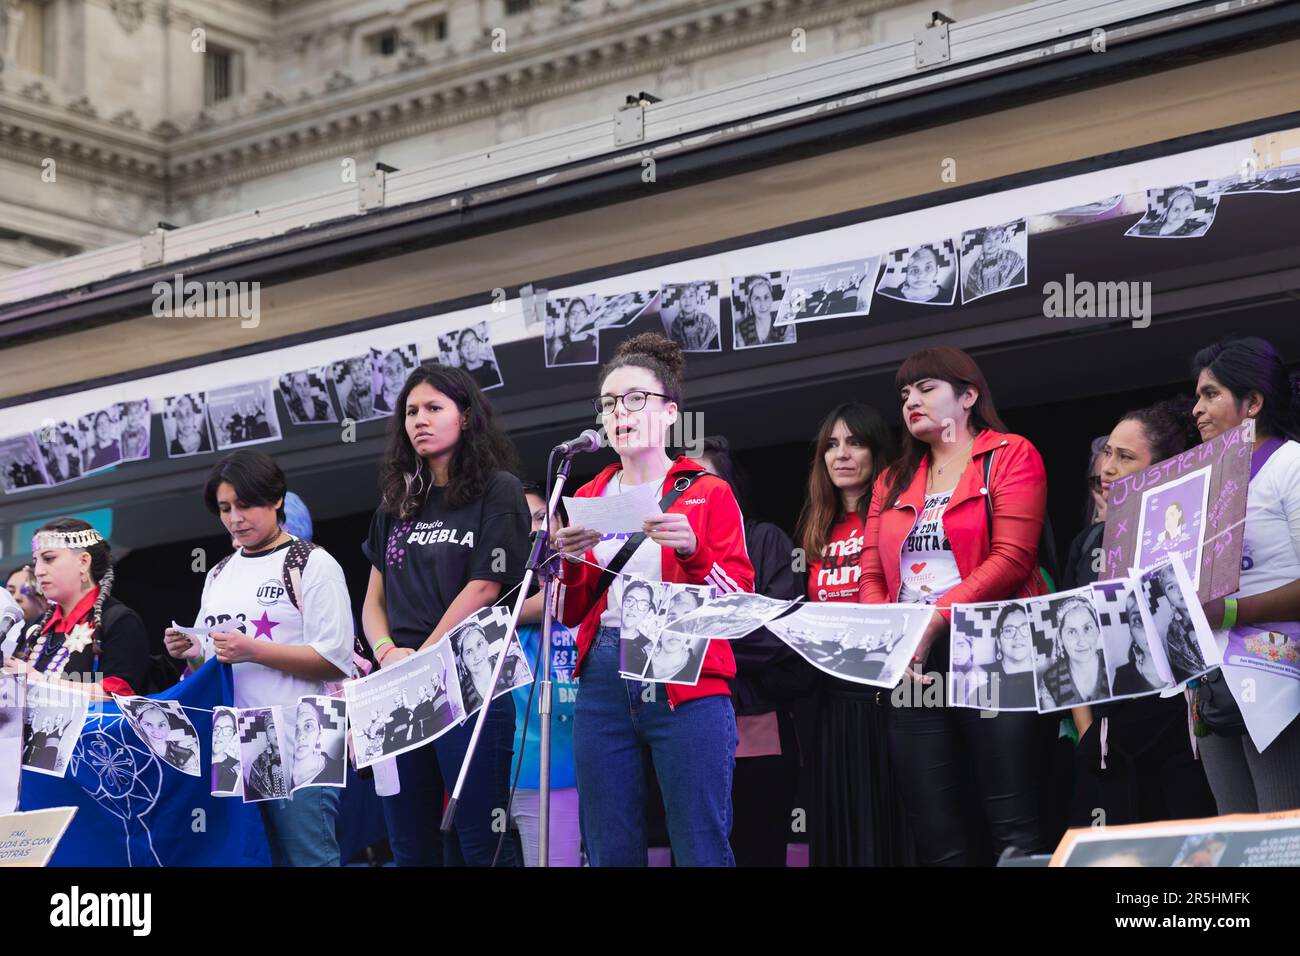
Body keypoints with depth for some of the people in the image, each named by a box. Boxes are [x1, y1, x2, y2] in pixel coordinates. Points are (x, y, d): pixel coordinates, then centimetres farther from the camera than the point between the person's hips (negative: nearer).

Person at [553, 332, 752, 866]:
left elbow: (740, 600, -3)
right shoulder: (588, 499, 16)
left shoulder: (708, 493, 5)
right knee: (610, 854, 4)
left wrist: (691, 550, -19)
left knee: (701, 854, -6)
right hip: (604, 687, 4)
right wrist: (571, 560, -5)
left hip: (687, 687, -4)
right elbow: (570, 615, 14)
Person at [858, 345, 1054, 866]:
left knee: (1014, 828, -11)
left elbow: (1011, 559, -8)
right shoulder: (893, 482, 22)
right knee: (936, 837, 2)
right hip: (914, 668, 6)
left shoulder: (1009, 456, 4)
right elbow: (871, 577, 15)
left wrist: (934, 622, -16)